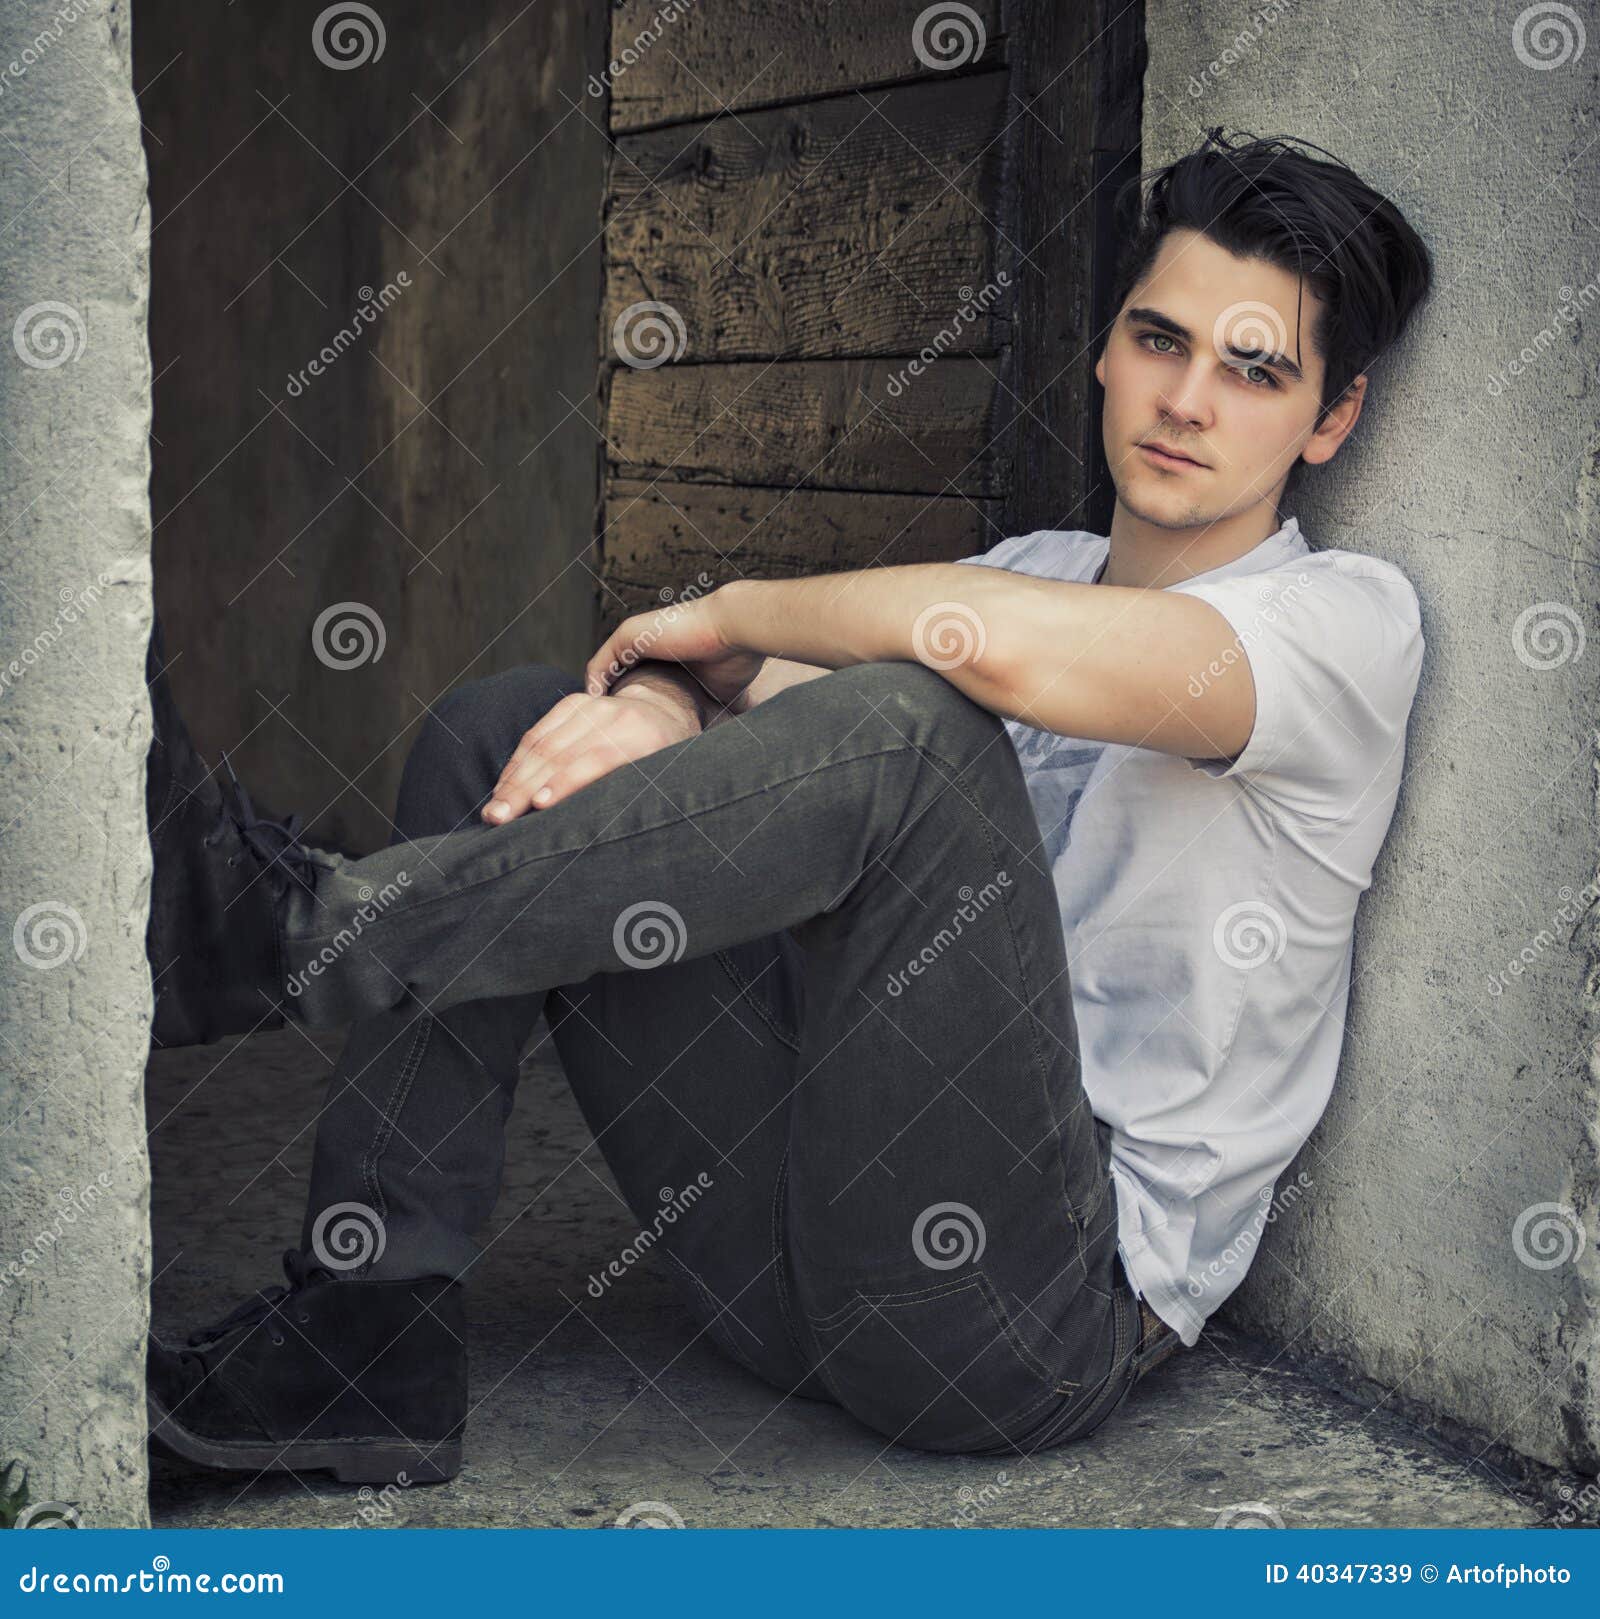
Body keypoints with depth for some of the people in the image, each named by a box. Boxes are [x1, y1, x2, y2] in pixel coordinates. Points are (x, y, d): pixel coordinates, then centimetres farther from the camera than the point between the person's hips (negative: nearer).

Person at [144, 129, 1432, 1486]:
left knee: (908, 724, -29)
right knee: (505, 728, 3)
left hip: (1055, 1310, -7)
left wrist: (729, 611, -8)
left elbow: (1006, 646, -25)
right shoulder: (1042, 568, 19)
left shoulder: (1351, 615, -5)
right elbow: (759, 679, 9)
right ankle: (370, 1340, -9)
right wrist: (660, 702, -16)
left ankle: (308, 935, -19)